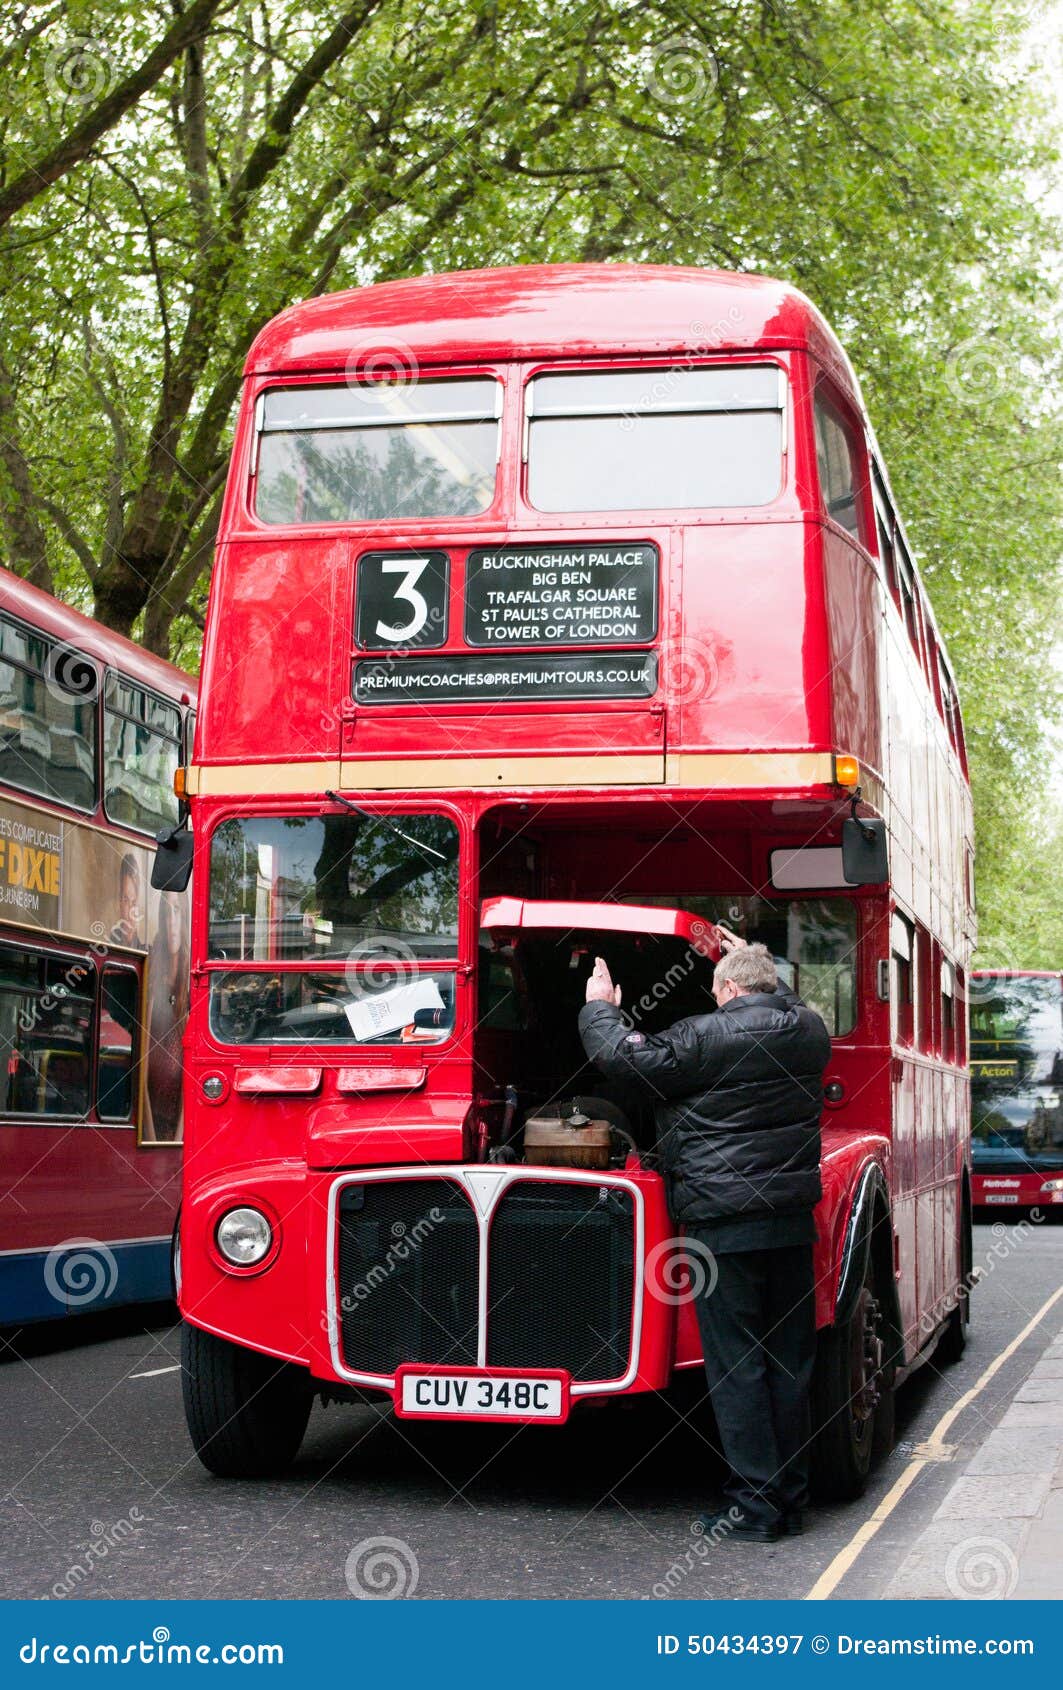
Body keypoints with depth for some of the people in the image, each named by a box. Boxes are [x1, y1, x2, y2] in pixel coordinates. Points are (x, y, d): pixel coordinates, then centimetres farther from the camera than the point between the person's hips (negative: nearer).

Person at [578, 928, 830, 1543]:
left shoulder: (707, 1037, -12)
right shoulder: (811, 1031, 8)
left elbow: (625, 1058, -7)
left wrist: (599, 1008, 10)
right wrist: (756, 963, 45)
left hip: (725, 1224, -6)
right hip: (794, 1221, 7)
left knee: (735, 1366, 0)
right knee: (788, 1363, 12)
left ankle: (756, 1506, 3)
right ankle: (792, 1498, 18)